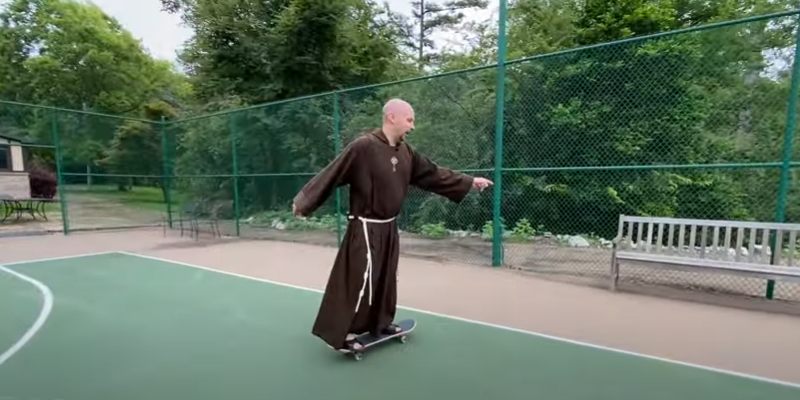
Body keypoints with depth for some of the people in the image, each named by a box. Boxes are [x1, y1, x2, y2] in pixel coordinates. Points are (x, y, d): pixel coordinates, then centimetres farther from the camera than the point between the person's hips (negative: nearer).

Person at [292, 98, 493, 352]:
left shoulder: (405, 152, 5)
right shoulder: (363, 146, -19)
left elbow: (433, 174, 10)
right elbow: (331, 174, -16)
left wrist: (469, 182, 11)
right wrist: (304, 201, -13)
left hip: (388, 227, 8)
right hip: (365, 227, -8)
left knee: (385, 279, 18)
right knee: (360, 281, -4)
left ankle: (380, 322, 37)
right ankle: (341, 334, 12)